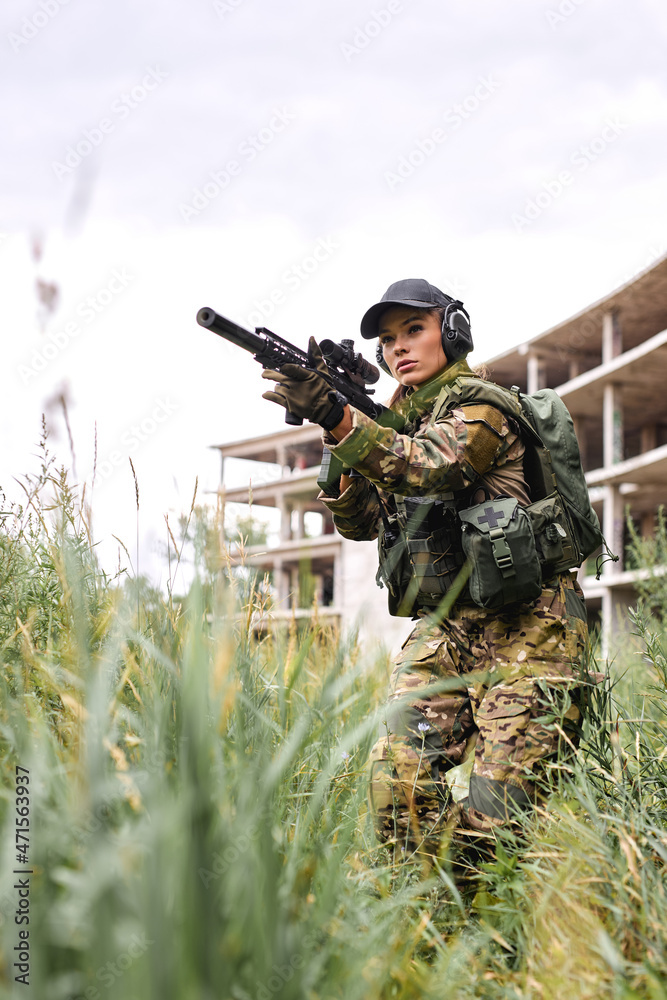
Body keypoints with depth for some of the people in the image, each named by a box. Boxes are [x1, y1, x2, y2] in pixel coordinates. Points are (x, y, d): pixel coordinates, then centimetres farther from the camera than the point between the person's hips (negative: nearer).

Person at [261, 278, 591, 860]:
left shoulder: (479, 406, -6)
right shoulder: (401, 423, 18)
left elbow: (427, 466, -27)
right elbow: (361, 521, 12)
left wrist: (337, 417, -38)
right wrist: (338, 443, -5)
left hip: (524, 627, -7)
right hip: (444, 627, 7)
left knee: (500, 803, -14)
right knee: (399, 781, -8)